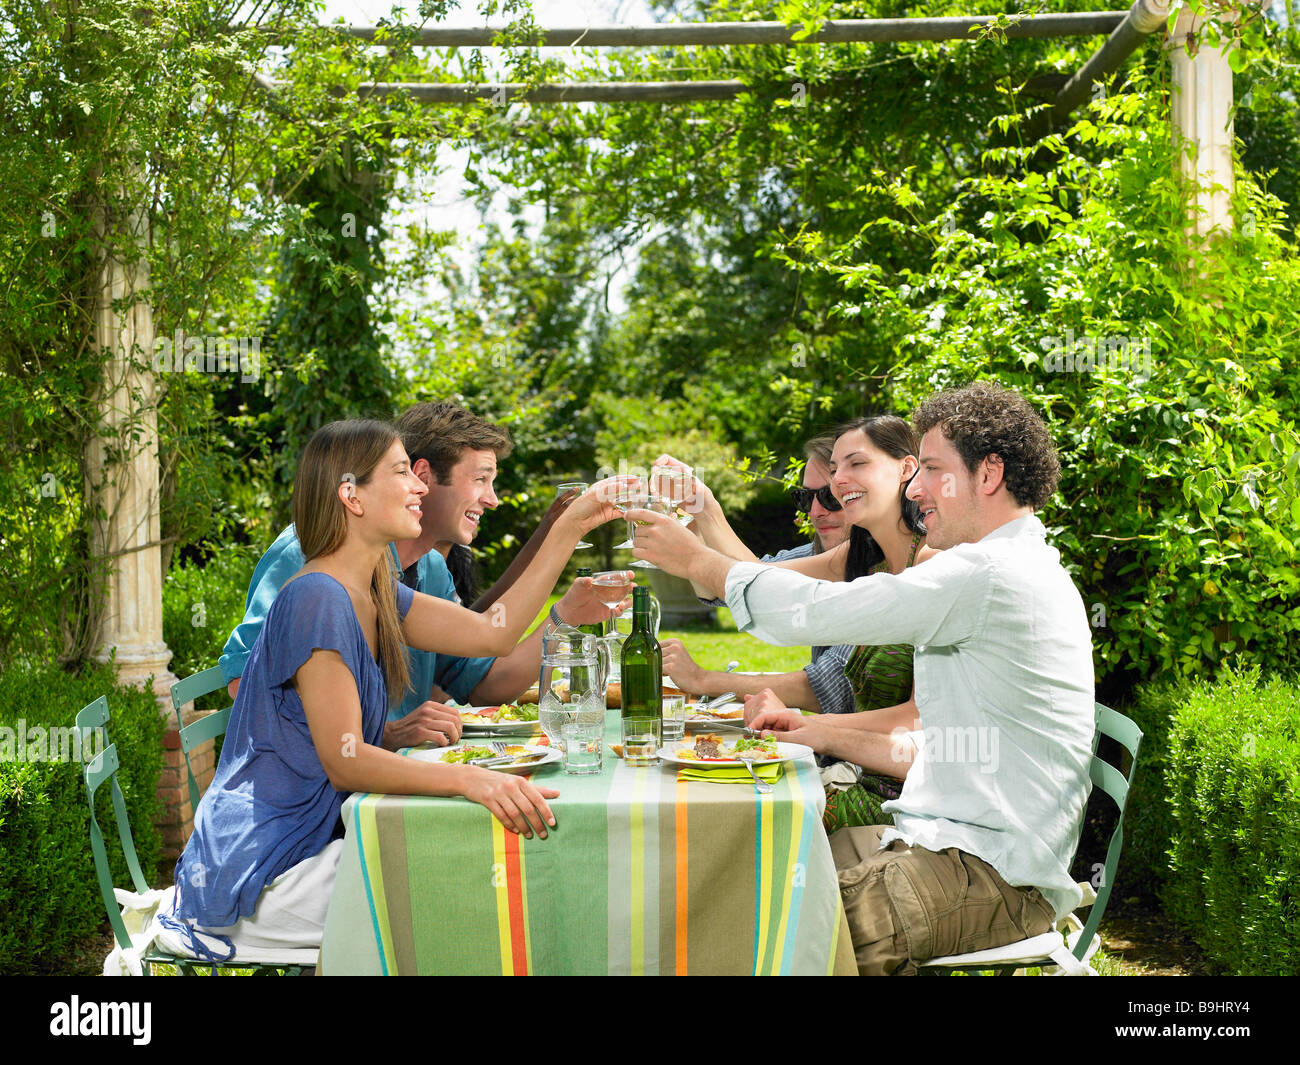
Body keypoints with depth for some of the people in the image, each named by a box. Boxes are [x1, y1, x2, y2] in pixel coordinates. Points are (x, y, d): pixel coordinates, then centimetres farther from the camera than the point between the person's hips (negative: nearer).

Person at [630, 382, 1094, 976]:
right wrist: (831, 738, 16)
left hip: (993, 878, -10)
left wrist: (697, 561, -1)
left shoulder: (987, 573, -17)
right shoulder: (1021, 570, 18)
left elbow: (819, 611, -14)